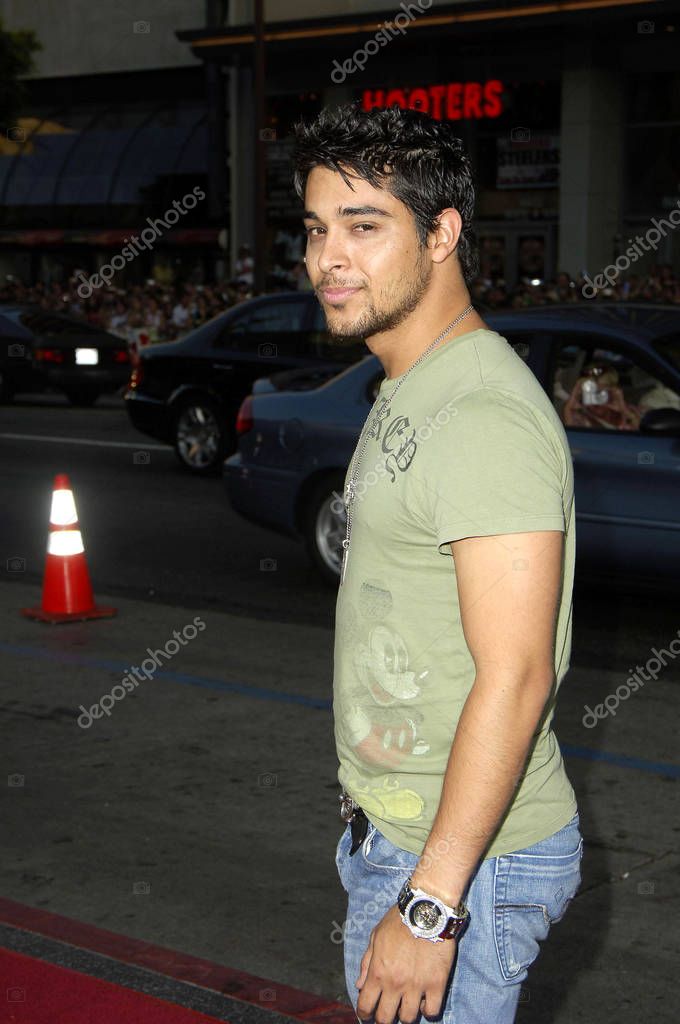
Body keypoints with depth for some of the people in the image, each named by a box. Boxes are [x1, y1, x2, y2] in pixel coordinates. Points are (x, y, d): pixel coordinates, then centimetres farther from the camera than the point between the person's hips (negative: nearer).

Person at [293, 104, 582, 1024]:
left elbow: (513, 677, -26)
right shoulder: (410, 395, 11)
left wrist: (430, 906, -26)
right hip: (392, 831, 10)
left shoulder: (485, 415, -22)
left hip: (465, 858, -10)